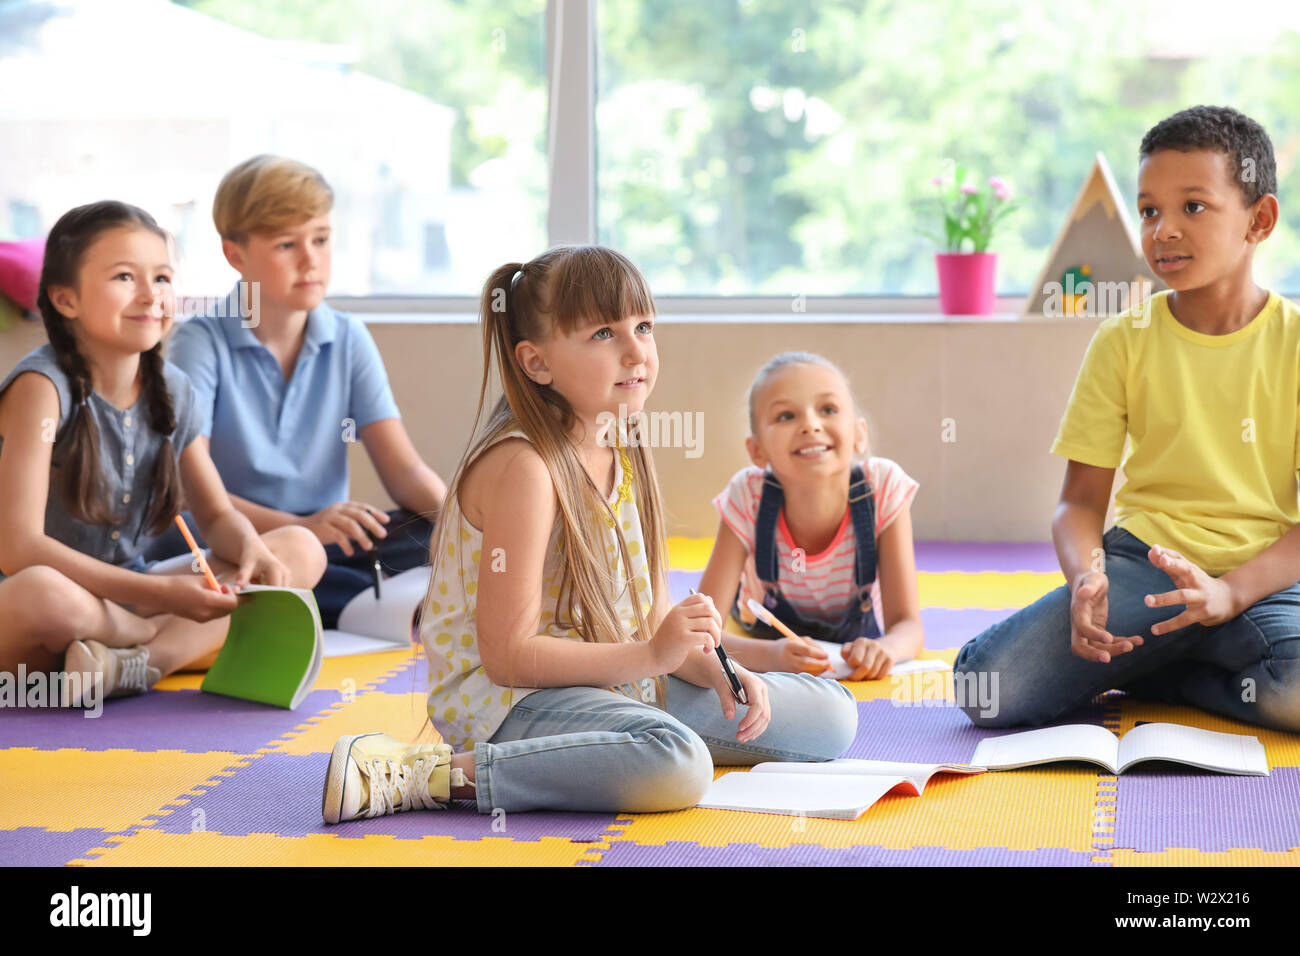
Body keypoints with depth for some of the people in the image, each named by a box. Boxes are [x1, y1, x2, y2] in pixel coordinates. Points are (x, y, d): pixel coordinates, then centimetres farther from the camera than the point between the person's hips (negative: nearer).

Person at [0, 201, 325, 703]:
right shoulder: (42, 386, -16)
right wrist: (163, 594, -28)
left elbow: (217, 515, 13)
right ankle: (187, 643, -10)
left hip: (125, 596, 7)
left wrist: (251, 548, -14)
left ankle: (131, 664, -25)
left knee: (301, 550, -5)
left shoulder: (171, 389, 4)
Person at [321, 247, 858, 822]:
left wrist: (714, 671, -7)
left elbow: (649, 616, 12)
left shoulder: (623, 451, 8)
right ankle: (428, 775, -28)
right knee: (677, 766, -39)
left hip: (617, 681, 9)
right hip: (504, 698, -9)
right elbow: (507, 656, -23)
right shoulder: (523, 468, -20)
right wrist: (651, 655, -25)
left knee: (832, 715, 11)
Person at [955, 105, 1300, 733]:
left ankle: (1142, 671, -7)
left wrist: (1230, 592, -21)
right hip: (1141, 559, 1)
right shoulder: (1123, 342, 5)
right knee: (987, 686, -24)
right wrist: (1086, 580, -19)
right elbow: (1080, 501, 5)